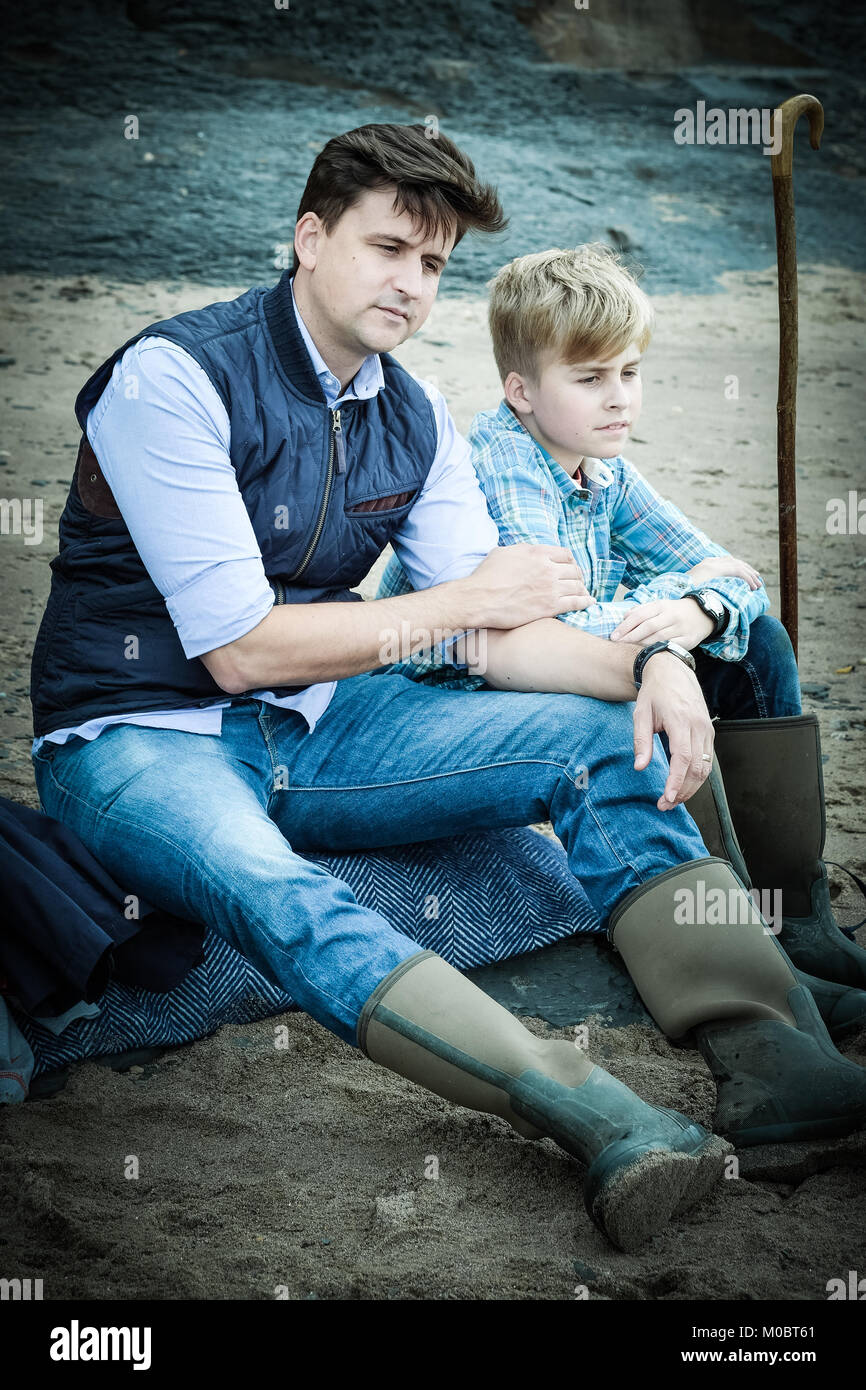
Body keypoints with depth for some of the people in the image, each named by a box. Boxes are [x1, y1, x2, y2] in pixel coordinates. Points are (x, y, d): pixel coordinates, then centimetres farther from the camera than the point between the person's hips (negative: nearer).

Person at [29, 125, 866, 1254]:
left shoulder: (415, 423, 6)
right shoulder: (173, 378, -15)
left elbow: (494, 636, 3)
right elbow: (240, 648, -19)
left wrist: (642, 665, -17)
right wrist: (462, 601, -13)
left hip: (308, 730, 6)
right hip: (137, 738, -6)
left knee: (604, 739, -11)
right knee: (274, 893, -39)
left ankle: (771, 1051, -25)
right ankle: (605, 1124, -53)